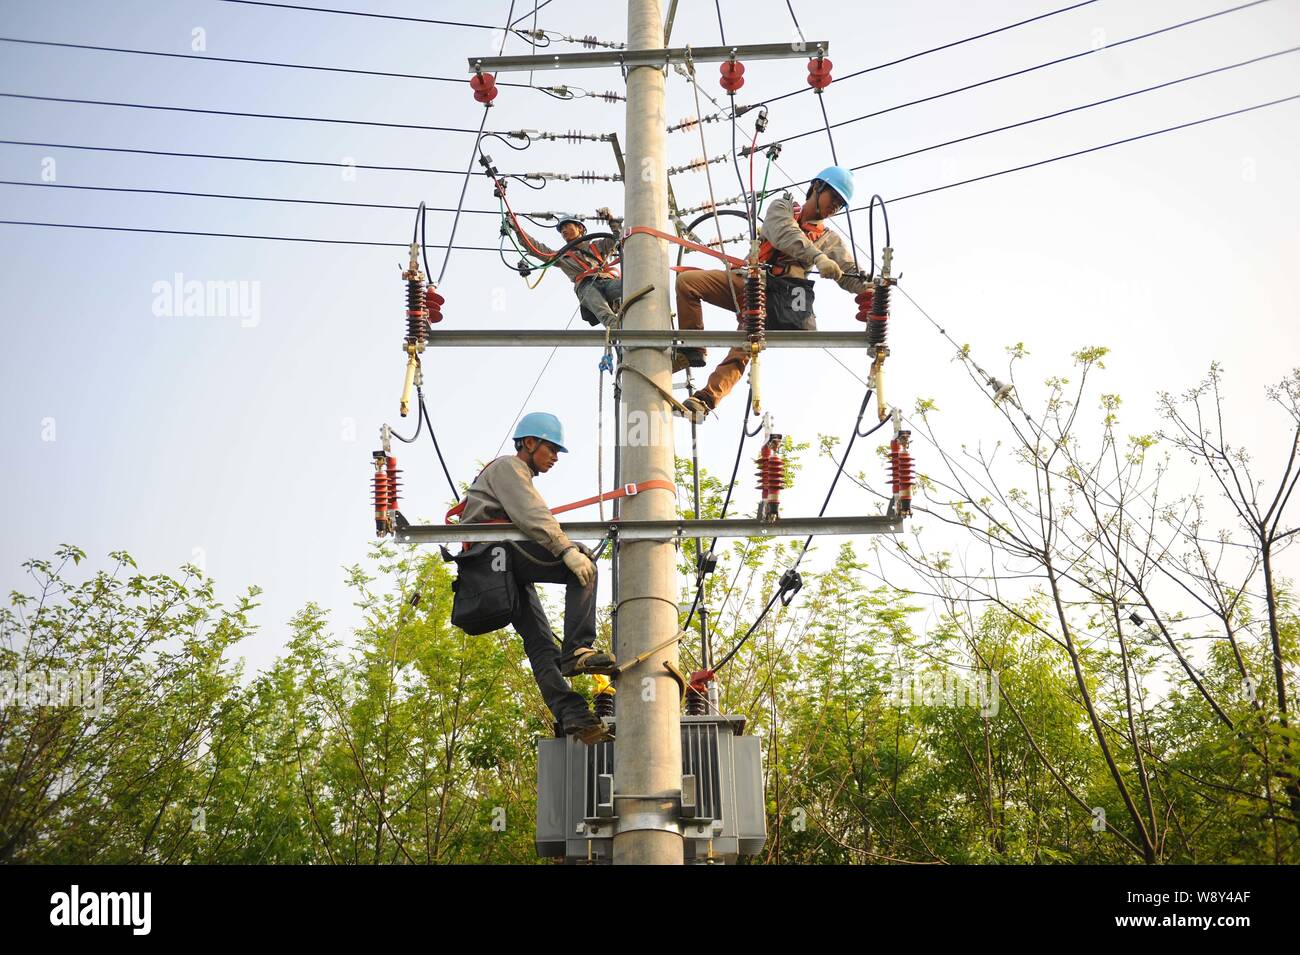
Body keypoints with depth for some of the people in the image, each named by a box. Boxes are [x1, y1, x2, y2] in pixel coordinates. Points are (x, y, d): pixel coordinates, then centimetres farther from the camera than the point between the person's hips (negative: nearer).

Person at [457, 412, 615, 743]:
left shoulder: (520, 476, 37)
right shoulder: (507, 467, 3)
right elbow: (532, 516, -15)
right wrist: (568, 550, -27)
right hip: (498, 552, -10)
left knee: (540, 642, -3)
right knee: (583, 567, -23)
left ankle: (571, 715, -14)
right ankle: (577, 650, -33)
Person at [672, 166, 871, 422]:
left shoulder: (829, 239, 18)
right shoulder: (782, 207, 14)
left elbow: (850, 275, 5)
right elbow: (783, 233, -10)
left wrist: (869, 286, -22)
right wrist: (818, 257, -28)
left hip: (781, 296, -1)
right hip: (748, 281, 1)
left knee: (743, 350, -21)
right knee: (687, 281, -18)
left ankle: (705, 400, -27)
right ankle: (692, 351, -10)